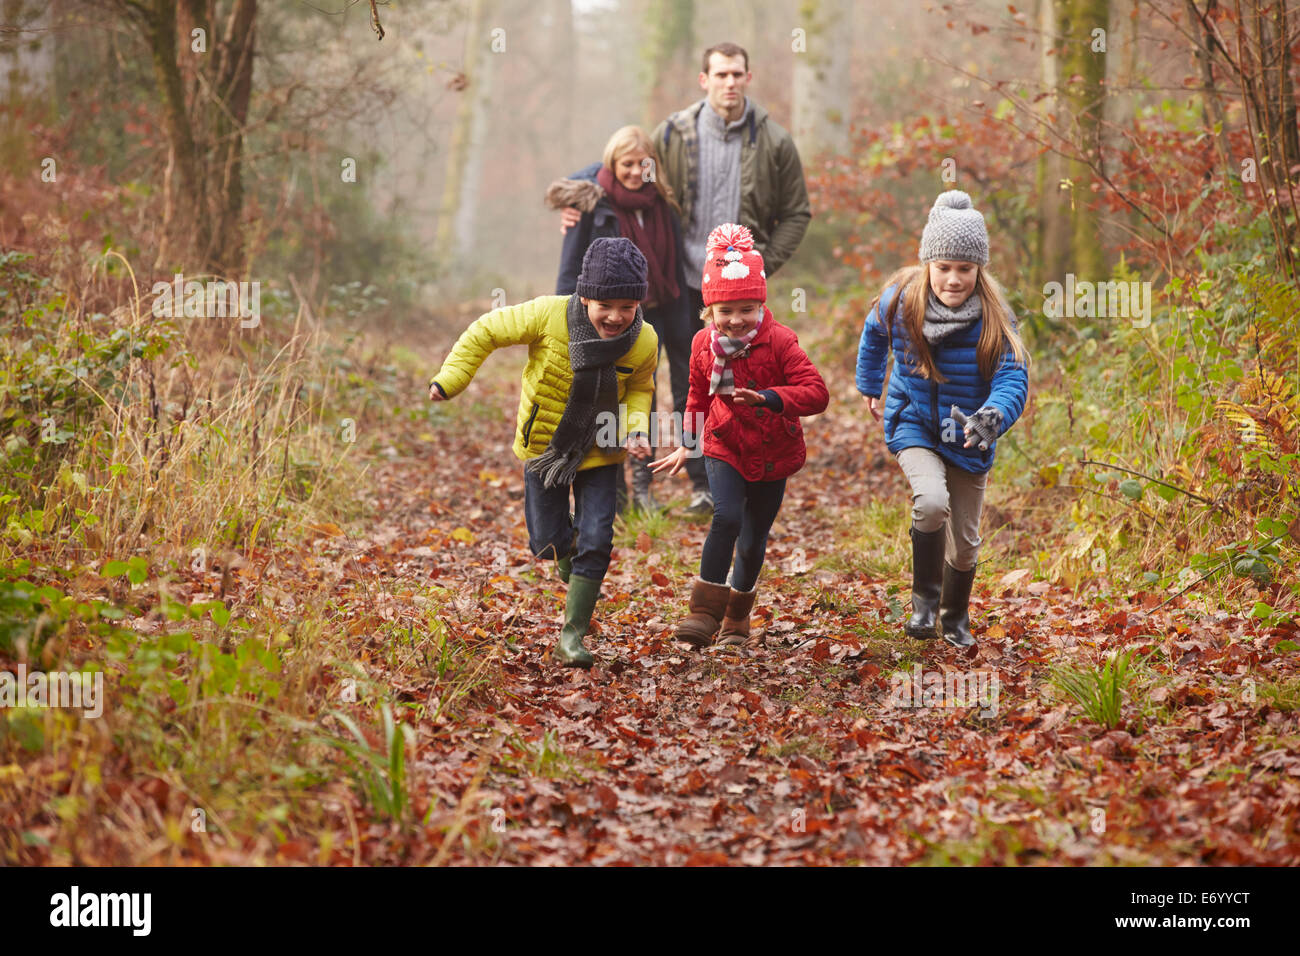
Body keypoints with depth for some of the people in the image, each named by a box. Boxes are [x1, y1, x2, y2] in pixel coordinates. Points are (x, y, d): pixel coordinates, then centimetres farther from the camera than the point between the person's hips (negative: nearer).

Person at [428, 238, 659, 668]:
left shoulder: (644, 342, -18)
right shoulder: (549, 316, -26)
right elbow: (486, 332, -12)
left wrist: (636, 427, -15)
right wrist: (449, 380, -18)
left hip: (598, 453, 1)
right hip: (544, 444, 0)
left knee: (596, 543, -9)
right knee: (548, 541, 7)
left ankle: (573, 635, 4)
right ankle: (574, 572, 45)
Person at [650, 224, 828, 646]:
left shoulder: (778, 341, -15)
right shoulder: (704, 345, -4)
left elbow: (816, 392, -24)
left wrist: (768, 398, -38)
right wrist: (687, 445, 19)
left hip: (772, 457, -1)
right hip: (725, 449, 1)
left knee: (753, 542, 9)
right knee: (727, 517, -25)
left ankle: (737, 618, 33)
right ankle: (704, 611, -21)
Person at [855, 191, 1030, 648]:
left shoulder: (994, 318, -19)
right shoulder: (900, 301, -14)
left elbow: (1013, 379, -26)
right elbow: (874, 335, 9)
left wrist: (991, 418, -48)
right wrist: (869, 385, 23)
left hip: (968, 438, 1)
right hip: (914, 425, -1)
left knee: (964, 540, 12)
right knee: (932, 501, -31)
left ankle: (955, 619, 42)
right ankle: (924, 599, -7)